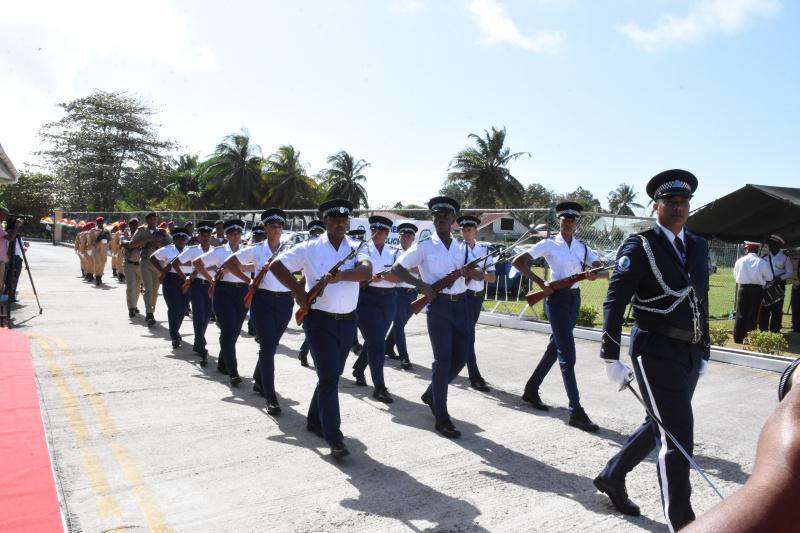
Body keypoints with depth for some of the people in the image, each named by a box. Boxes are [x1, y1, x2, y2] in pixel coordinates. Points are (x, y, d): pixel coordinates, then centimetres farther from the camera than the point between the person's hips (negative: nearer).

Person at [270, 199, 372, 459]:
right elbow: (276, 266, -1)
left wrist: (341, 275, -31)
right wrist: (299, 291, -9)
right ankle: (334, 438, -3)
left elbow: (366, 271, -14)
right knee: (329, 376, -9)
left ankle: (315, 421, 37)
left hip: (347, 321, 4)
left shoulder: (356, 249, 5)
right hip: (320, 321, -4)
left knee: (332, 375, 17)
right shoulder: (310, 248, -2)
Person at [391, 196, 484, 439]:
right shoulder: (423, 246, -1)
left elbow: (481, 275, 9)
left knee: (460, 359, 8)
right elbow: (396, 269, -1)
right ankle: (441, 417, 4)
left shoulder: (462, 247, 12)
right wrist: (421, 284, -13)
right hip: (438, 305, -5)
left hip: (461, 305, 5)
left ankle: (431, 394, 32)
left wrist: (469, 272, -14)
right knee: (443, 360, -7)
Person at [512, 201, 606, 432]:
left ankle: (531, 390, 33)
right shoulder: (549, 244, -7)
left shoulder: (583, 247, 8)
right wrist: (541, 283, -16)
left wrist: (596, 274, -22)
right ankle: (576, 412, -5)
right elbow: (518, 262, -11)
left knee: (555, 348, 16)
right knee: (568, 355, -9)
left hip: (574, 299, 6)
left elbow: (604, 270, 3)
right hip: (557, 299, -6)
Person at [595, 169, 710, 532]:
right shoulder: (641, 246, -9)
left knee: (662, 425, 18)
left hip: (689, 353, 8)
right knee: (678, 435, -4)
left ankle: (612, 477, 38)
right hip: (656, 350, -8)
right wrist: (611, 358, -17)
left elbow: (701, 300, 19)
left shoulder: (698, 246, 13)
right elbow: (614, 303, -13)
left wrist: (704, 350, 18)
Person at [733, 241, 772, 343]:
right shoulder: (762, 262, -7)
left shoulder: (740, 261, -5)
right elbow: (769, 277, 0)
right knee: (753, 314, 7)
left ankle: (738, 338, 9)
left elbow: (735, 276, 3)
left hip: (743, 288, 1)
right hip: (757, 289, -1)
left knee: (741, 313, 7)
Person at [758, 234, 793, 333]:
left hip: (779, 286, -2)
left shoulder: (784, 257, -2)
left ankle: (774, 331, 9)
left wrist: (780, 278, -18)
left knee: (776, 310, 2)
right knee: (764, 309, 2)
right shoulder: (766, 256, 5)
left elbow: (790, 272, -2)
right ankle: (763, 331, 9)